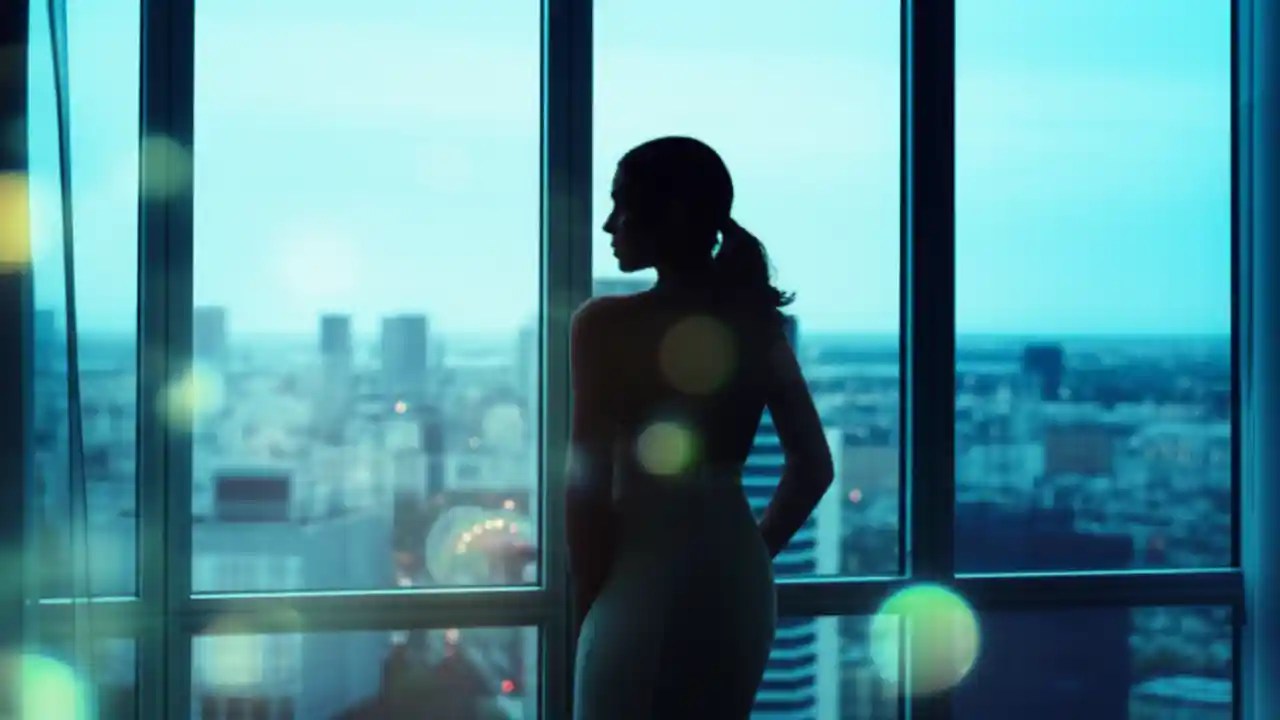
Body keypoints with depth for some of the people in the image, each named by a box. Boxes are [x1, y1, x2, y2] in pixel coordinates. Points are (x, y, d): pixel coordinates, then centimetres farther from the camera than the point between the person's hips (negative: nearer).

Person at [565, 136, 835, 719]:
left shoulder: (606, 325, -11)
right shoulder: (757, 325, 6)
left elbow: (590, 483, -12)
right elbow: (813, 467, 10)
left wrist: (587, 599, -2)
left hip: (643, 578, -6)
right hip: (737, 578, 6)